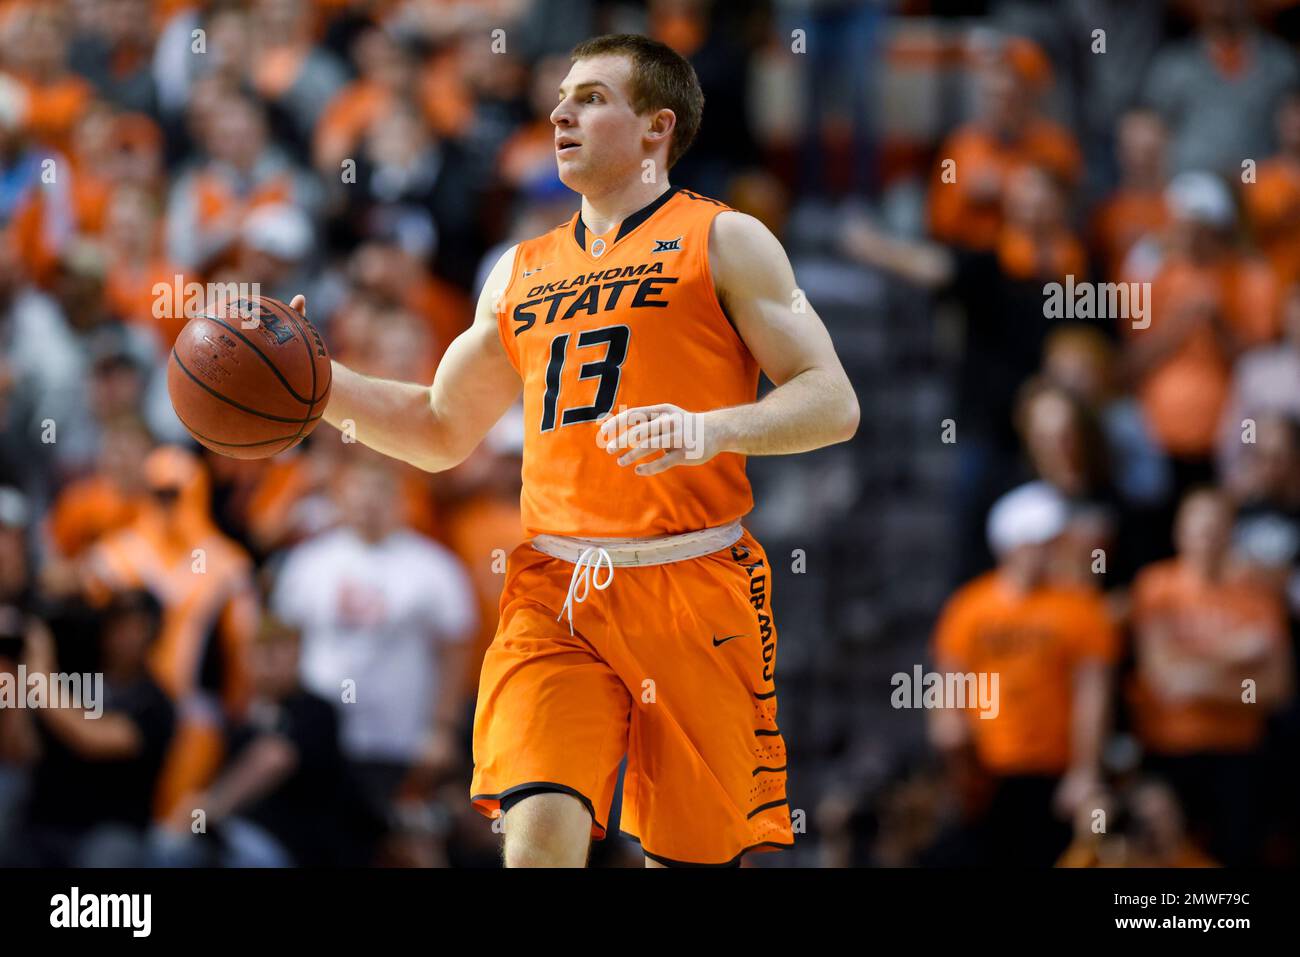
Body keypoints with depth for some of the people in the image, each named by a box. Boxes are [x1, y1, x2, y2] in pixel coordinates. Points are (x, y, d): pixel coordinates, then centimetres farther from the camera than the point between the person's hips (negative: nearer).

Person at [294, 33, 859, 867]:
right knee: (540, 830, -17)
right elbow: (441, 431, 28)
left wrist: (714, 430, -20)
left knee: (690, 854, 1)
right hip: (552, 588, 3)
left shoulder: (722, 242, 4)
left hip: (692, 586, -3)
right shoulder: (523, 272, 19)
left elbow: (832, 403, -3)